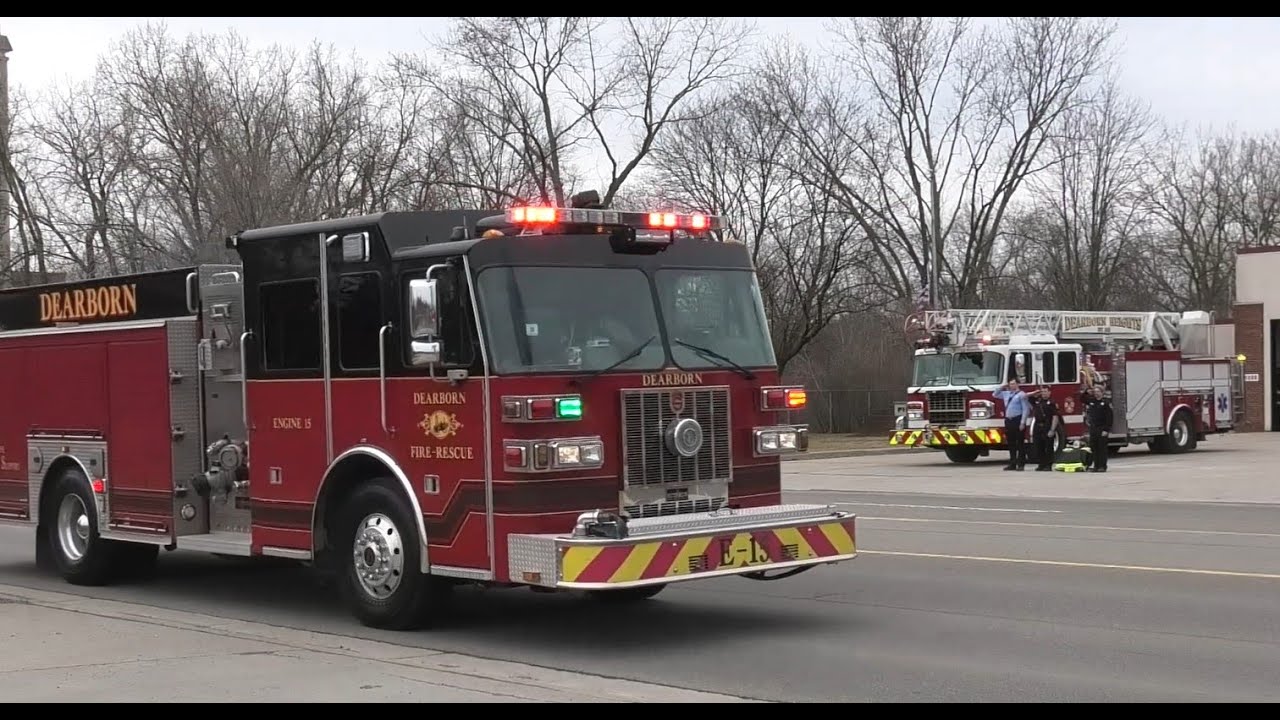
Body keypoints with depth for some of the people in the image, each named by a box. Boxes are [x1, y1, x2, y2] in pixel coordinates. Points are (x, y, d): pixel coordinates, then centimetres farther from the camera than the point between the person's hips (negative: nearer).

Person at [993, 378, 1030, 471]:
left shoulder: (1021, 395, -4)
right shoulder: (1006, 394, 17)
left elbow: (1025, 409, -9)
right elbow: (995, 394, 31)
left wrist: (1022, 422, -16)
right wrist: (1002, 387, 16)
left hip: (1017, 420, -7)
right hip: (1008, 421, 7)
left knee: (1020, 443, -3)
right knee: (1011, 443, 9)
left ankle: (1021, 464, -1)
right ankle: (1012, 464, 13)